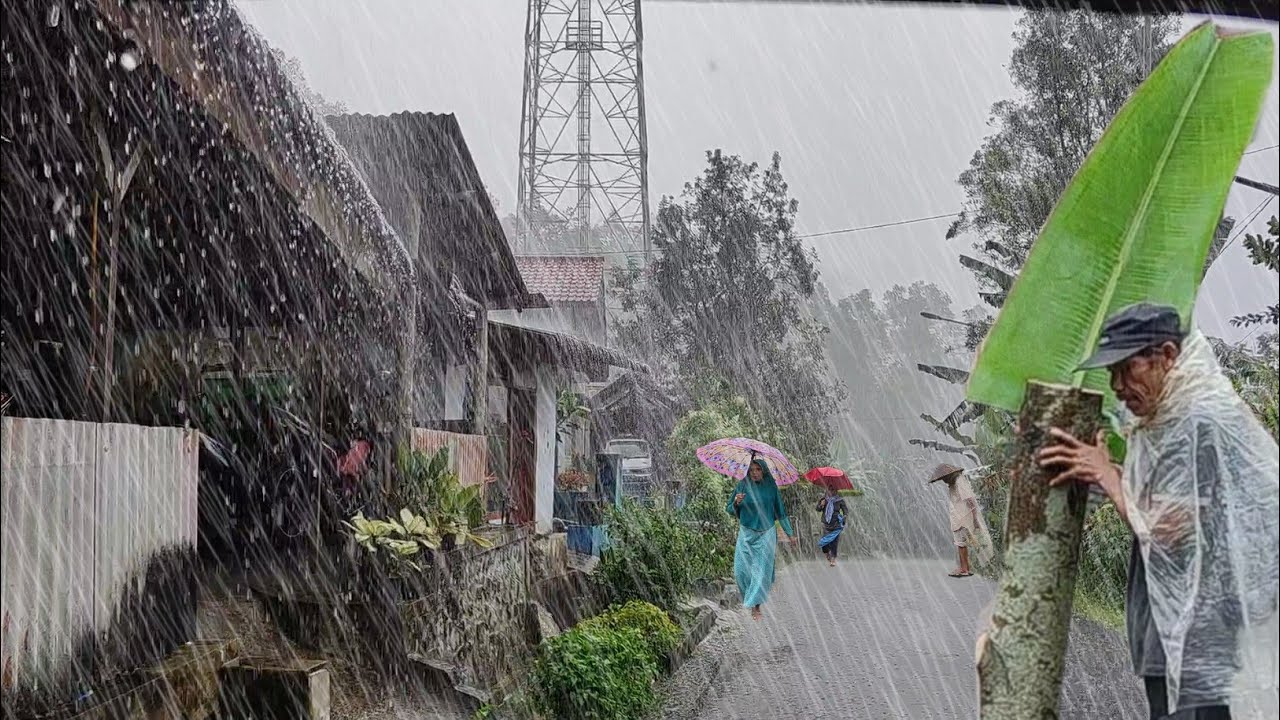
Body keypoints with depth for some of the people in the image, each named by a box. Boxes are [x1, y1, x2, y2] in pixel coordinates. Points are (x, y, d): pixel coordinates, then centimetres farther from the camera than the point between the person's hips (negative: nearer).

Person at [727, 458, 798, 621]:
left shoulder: (771, 487, -2)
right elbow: (730, 510, 2)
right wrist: (736, 502, -21)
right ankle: (749, 598, 26)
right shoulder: (742, 485, -3)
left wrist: (790, 533, 8)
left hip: (766, 534, -1)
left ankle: (755, 606, 3)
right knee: (741, 570, 0)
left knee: (761, 570, -4)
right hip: (746, 534, 1)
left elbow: (780, 511, 6)